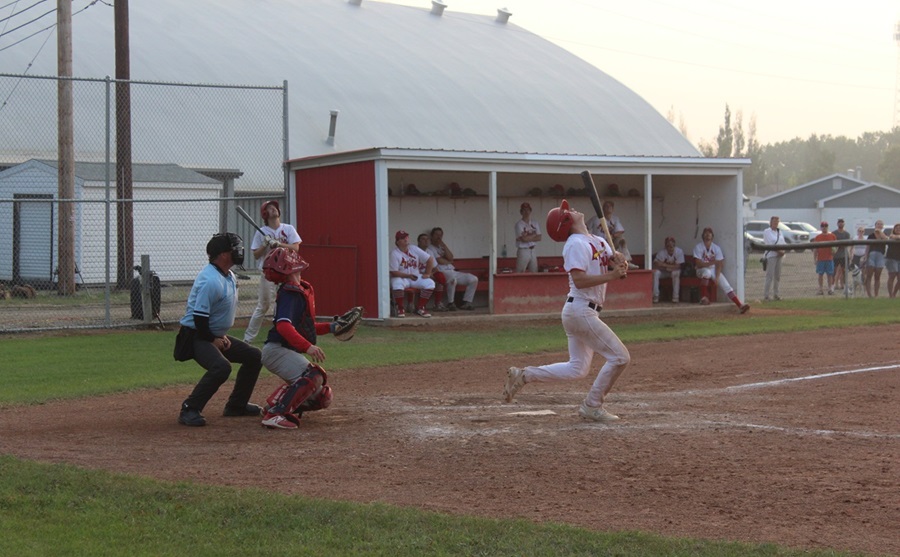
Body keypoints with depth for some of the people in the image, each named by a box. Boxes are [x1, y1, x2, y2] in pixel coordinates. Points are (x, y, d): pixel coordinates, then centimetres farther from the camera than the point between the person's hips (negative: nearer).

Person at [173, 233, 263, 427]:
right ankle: (189, 410, -25)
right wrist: (213, 340, -16)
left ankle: (236, 405, 23)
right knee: (221, 366, -34)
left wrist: (223, 336, 8)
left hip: (216, 336, 10)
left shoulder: (229, 276, 8)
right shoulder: (211, 281, -25)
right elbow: (199, 317, -27)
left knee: (253, 356, 13)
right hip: (196, 336, -10)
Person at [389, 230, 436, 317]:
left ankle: (420, 308, -5)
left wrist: (427, 274, -2)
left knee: (430, 283, -20)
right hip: (401, 278, -4)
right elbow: (393, 272, -16)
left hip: (416, 277, 4)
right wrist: (408, 276, -25)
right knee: (397, 284, -39)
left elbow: (430, 259, 8)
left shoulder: (414, 249, 3)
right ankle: (400, 309, -17)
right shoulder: (394, 253, -11)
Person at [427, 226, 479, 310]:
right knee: (452, 278, -42)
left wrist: (443, 245, 2)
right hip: (442, 272, -8)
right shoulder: (429, 249, 5)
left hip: (453, 271, 8)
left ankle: (466, 303, -9)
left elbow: (450, 258, 7)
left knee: (474, 279, -8)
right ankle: (451, 303, -27)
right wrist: (449, 262, 11)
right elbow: (439, 261, -8)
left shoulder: (442, 247, 27)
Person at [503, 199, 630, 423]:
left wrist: (618, 261, -13)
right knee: (620, 356, -7)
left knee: (576, 369, 12)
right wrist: (611, 275, -25)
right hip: (580, 310, -9)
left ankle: (523, 375, 15)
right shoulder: (576, 244, -14)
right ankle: (592, 406, 1)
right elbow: (579, 280, -22)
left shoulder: (599, 241, 14)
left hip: (580, 312, 9)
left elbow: (614, 260, 9)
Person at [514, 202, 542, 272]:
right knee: (519, 274, -8)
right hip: (523, 251, -6)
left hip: (532, 251, 6)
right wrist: (533, 234, -4)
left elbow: (539, 238, 1)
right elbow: (524, 239, -19)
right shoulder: (519, 224, -8)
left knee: (534, 272, 7)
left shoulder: (534, 224, 11)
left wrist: (528, 237, -11)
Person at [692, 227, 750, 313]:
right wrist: (712, 262, -31)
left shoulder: (716, 248, 0)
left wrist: (717, 277, -23)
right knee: (707, 271, -38)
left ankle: (740, 305, -28)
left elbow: (719, 265, -7)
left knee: (726, 285, -16)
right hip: (702, 270, -3)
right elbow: (698, 264, -18)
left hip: (714, 270, 3)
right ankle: (704, 297, -30)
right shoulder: (698, 247, -7)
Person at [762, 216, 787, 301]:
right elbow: (769, 244, -12)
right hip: (771, 255, -7)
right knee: (770, 275, -11)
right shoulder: (766, 232, -2)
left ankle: (776, 293, 14)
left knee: (778, 275, 8)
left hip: (779, 255, 7)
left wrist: (782, 251, -7)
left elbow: (783, 243, 12)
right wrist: (778, 250, -17)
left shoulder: (779, 231, 17)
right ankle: (766, 295, -11)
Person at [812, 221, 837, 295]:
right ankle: (820, 289, 7)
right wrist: (815, 259, 0)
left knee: (830, 274, 3)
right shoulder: (817, 237, 4)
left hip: (829, 259, 0)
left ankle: (830, 289, 7)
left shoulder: (832, 236, 5)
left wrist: (834, 250, -10)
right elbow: (815, 249, 5)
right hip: (820, 259, 0)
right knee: (820, 275, 3)